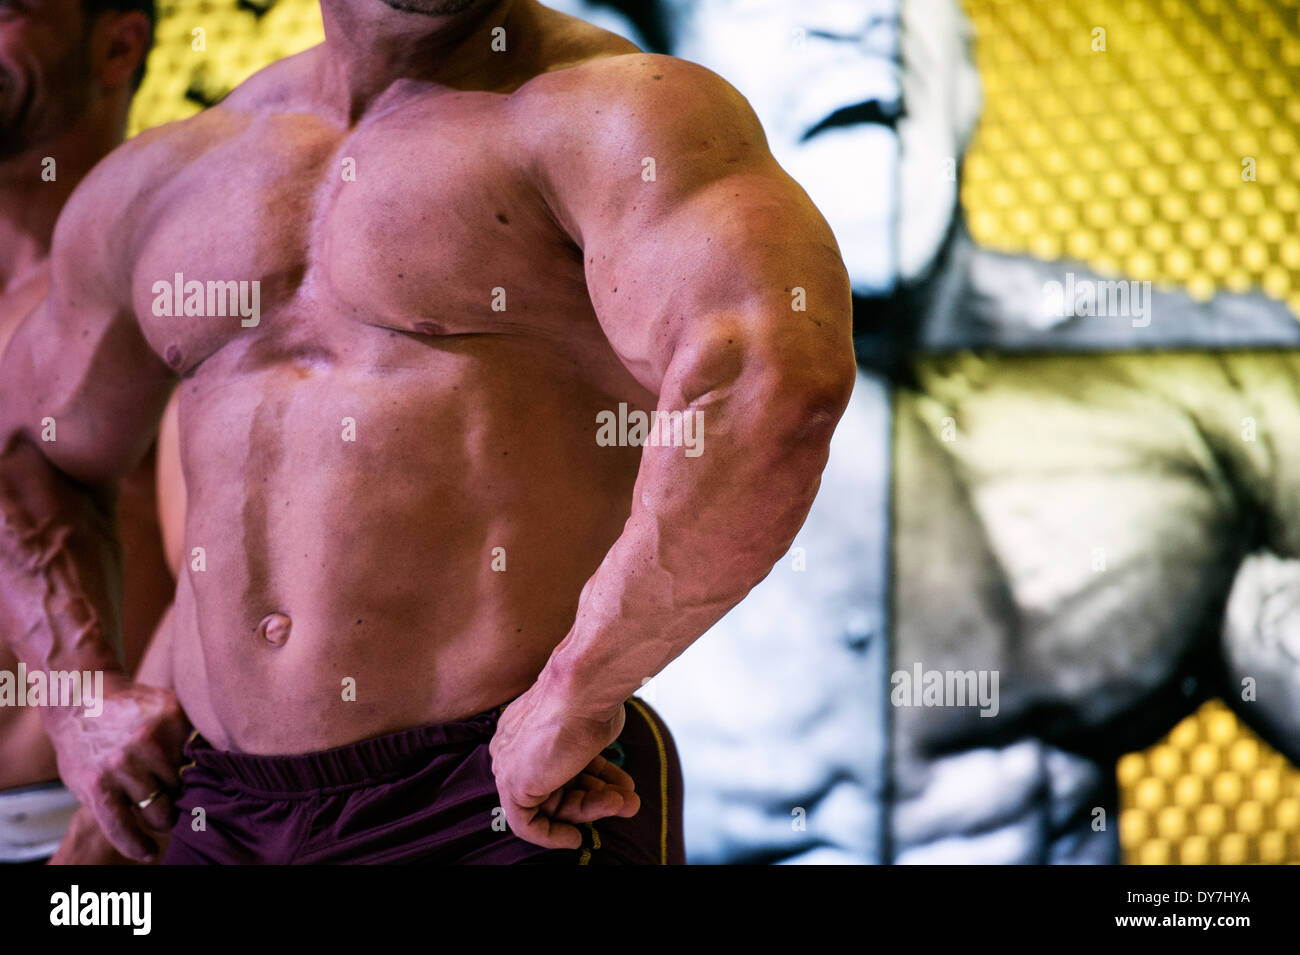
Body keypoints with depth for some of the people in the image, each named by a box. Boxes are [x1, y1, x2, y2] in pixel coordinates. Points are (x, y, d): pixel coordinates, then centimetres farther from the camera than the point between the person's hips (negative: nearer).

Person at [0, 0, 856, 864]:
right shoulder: (164, 181, 14)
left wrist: (574, 695, -23)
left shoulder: (617, 110, -7)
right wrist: (80, 699, 13)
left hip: (522, 814, -5)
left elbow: (785, 377, -26)